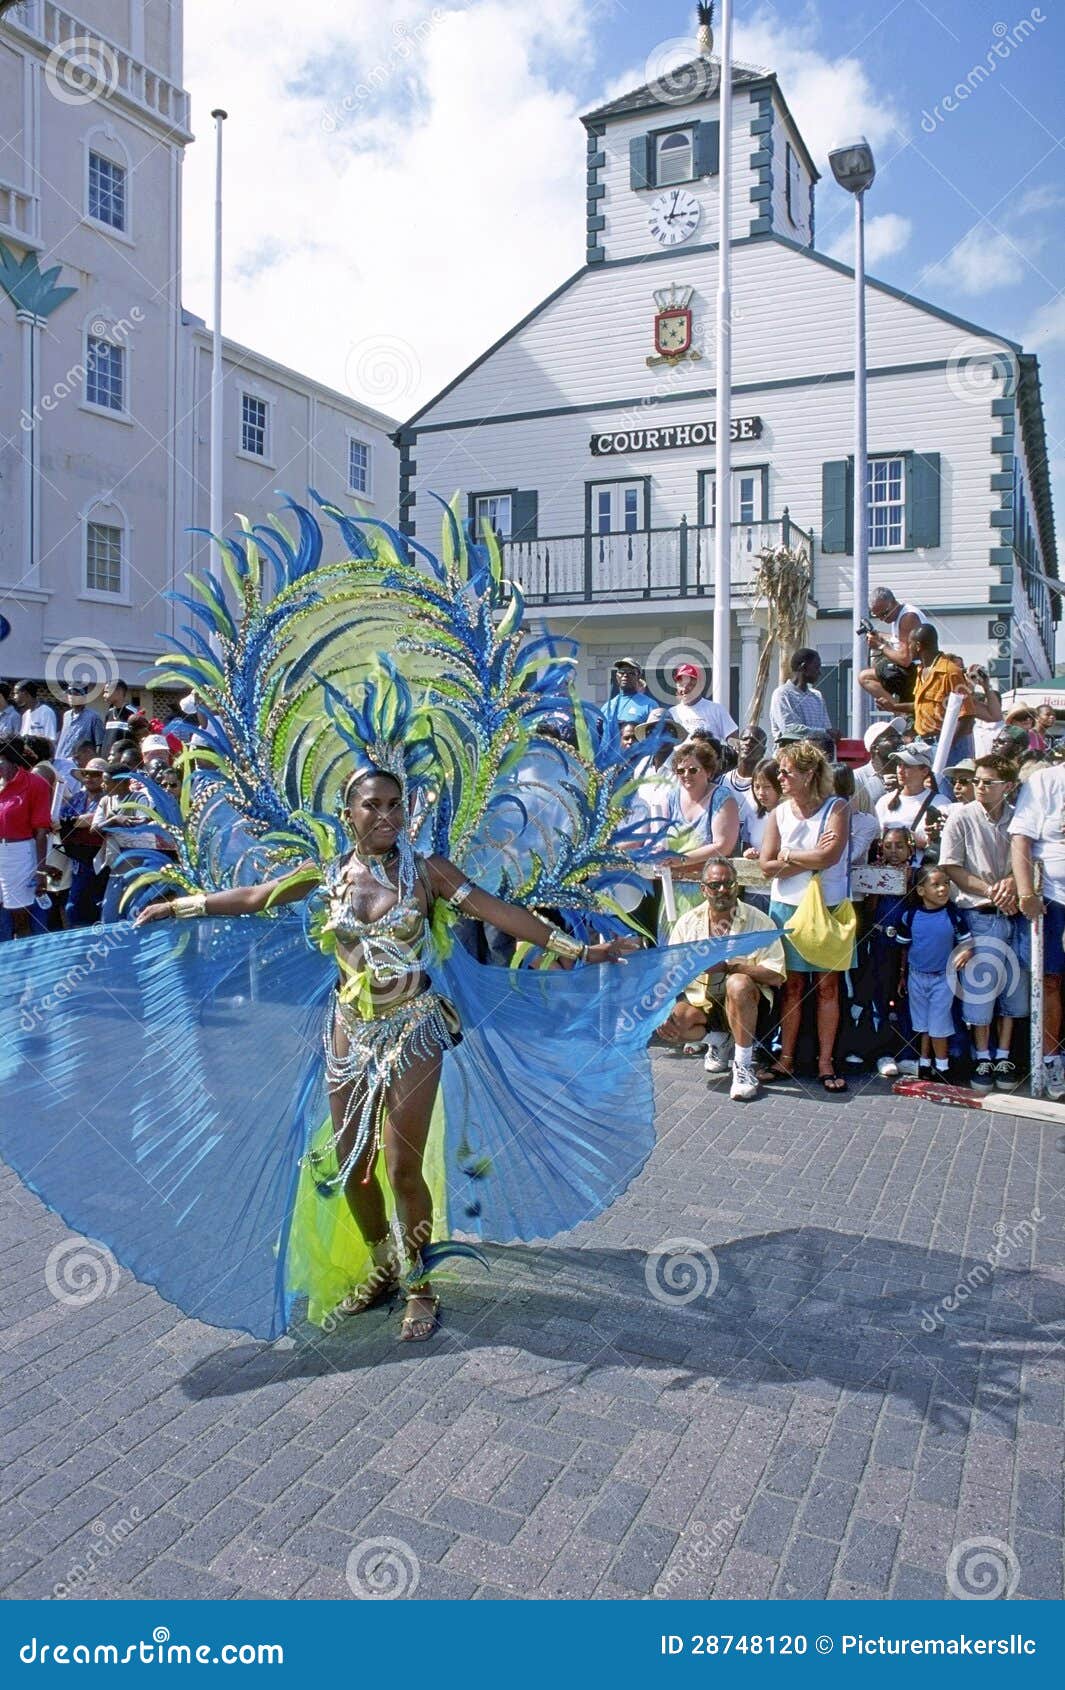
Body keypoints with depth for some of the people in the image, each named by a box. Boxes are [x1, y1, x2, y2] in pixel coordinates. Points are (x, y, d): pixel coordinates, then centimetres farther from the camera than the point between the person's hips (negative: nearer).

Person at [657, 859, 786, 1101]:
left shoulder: (759, 922, -8)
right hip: (699, 1001, 3)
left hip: (744, 1001, -2)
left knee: (738, 984, -36)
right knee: (667, 1027, -26)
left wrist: (728, 966, -24)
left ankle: (744, 1065, -20)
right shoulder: (688, 922, 2)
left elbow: (776, 976, -17)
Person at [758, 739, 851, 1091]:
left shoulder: (837, 808, -6)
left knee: (827, 986, 4)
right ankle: (786, 1059, 15)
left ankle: (825, 1062, 13)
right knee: (792, 985, 7)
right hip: (786, 907, 3)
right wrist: (811, 859, -11)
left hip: (827, 907, -2)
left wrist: (788, 856, -8)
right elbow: (767, 866, -4)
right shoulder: (779, 813, 4)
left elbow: (830, 857, -19)